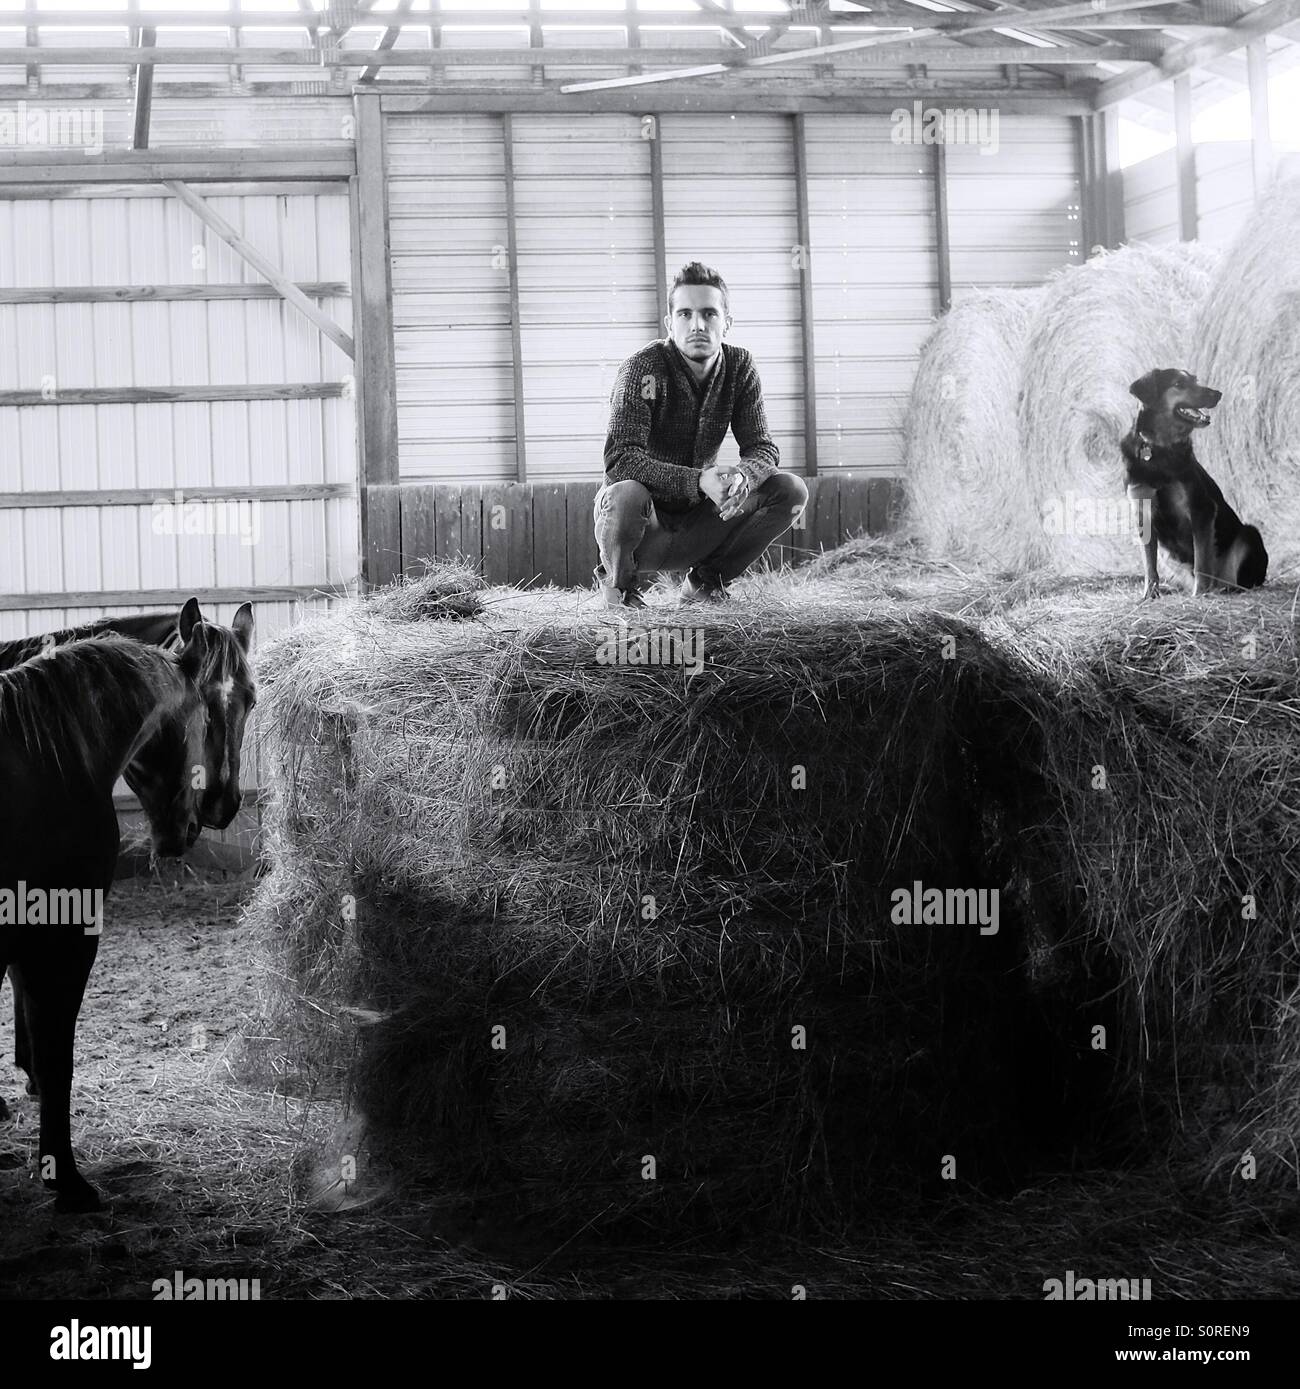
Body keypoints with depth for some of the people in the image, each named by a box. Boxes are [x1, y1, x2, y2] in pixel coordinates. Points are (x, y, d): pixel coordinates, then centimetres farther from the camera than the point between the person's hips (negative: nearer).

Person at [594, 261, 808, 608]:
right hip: (649, 525, -5)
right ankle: (617, 581, -4)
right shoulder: (644, 368, -18)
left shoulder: (739, 367, -3)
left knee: (790, 491, -12)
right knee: (626, 495, -38)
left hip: (698, 520, 5)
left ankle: (705, 579, 7)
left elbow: (762, 449, -6)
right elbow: (621, 459, -28)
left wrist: (741, 476, -32)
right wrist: (700, 481, -41)